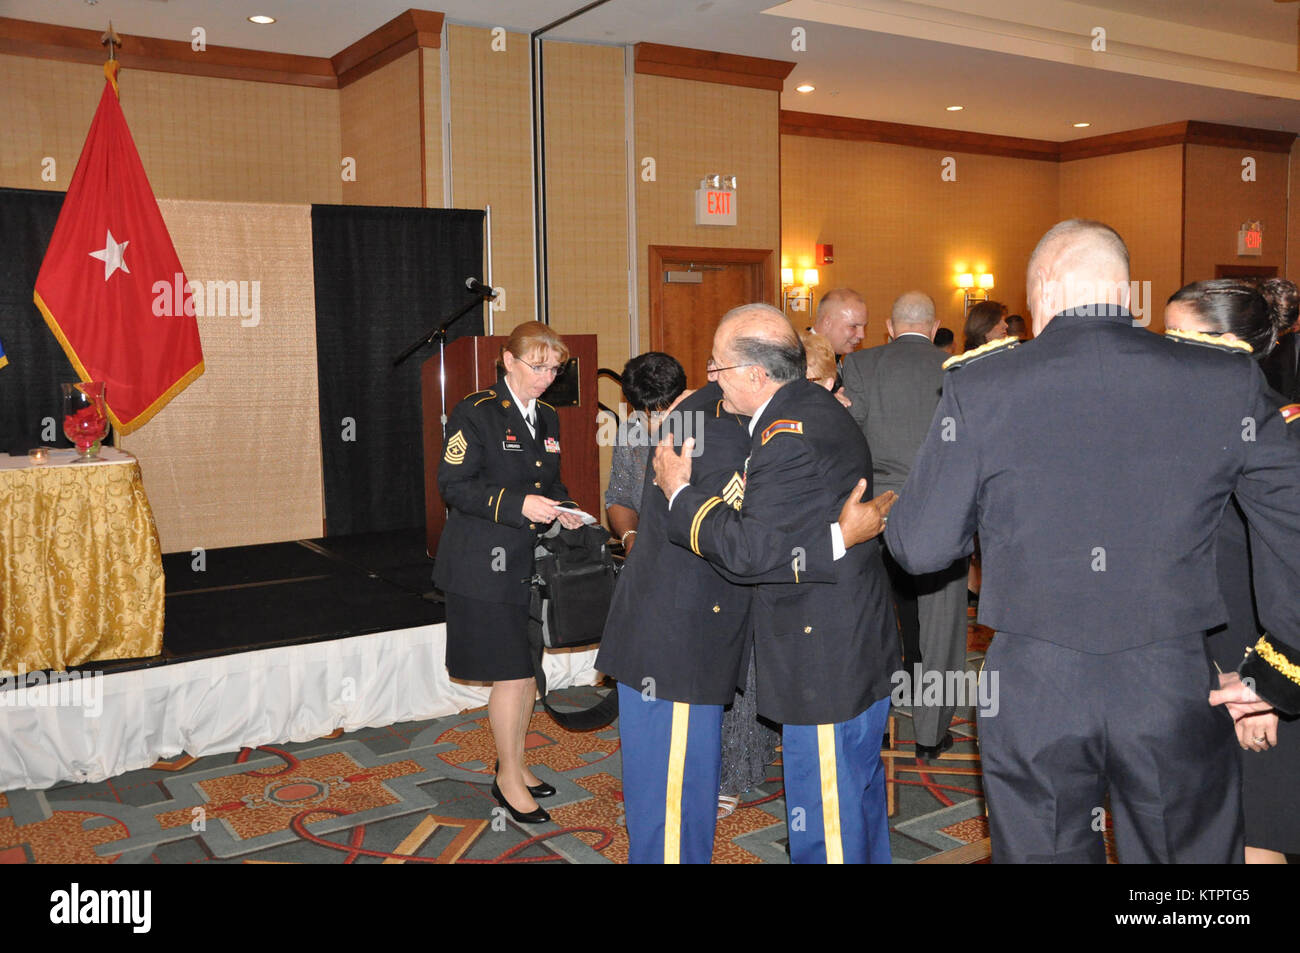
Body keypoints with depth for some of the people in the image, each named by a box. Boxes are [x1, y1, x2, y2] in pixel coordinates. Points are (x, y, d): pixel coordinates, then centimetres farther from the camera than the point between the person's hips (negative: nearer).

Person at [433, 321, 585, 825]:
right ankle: (508, 778, 12)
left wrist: (562, 509, 1)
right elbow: (454, 485, -14)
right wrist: (517, 505, -24)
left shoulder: (548, 418, 12)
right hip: (486, 565, -7)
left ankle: (515, 764, 31)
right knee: (511, 673, -4)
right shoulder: (476, 413, -10)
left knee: (526, 669, 14)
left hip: (531, 563, 7)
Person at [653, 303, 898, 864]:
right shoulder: (815, 407, 9)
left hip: (826, 666, -10)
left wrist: (679, 491, -12)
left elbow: (748, 552, -23)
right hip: (859, 648, 11)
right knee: (859, 788, 25)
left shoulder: (790, 434, -23)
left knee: (824, 828, 2)